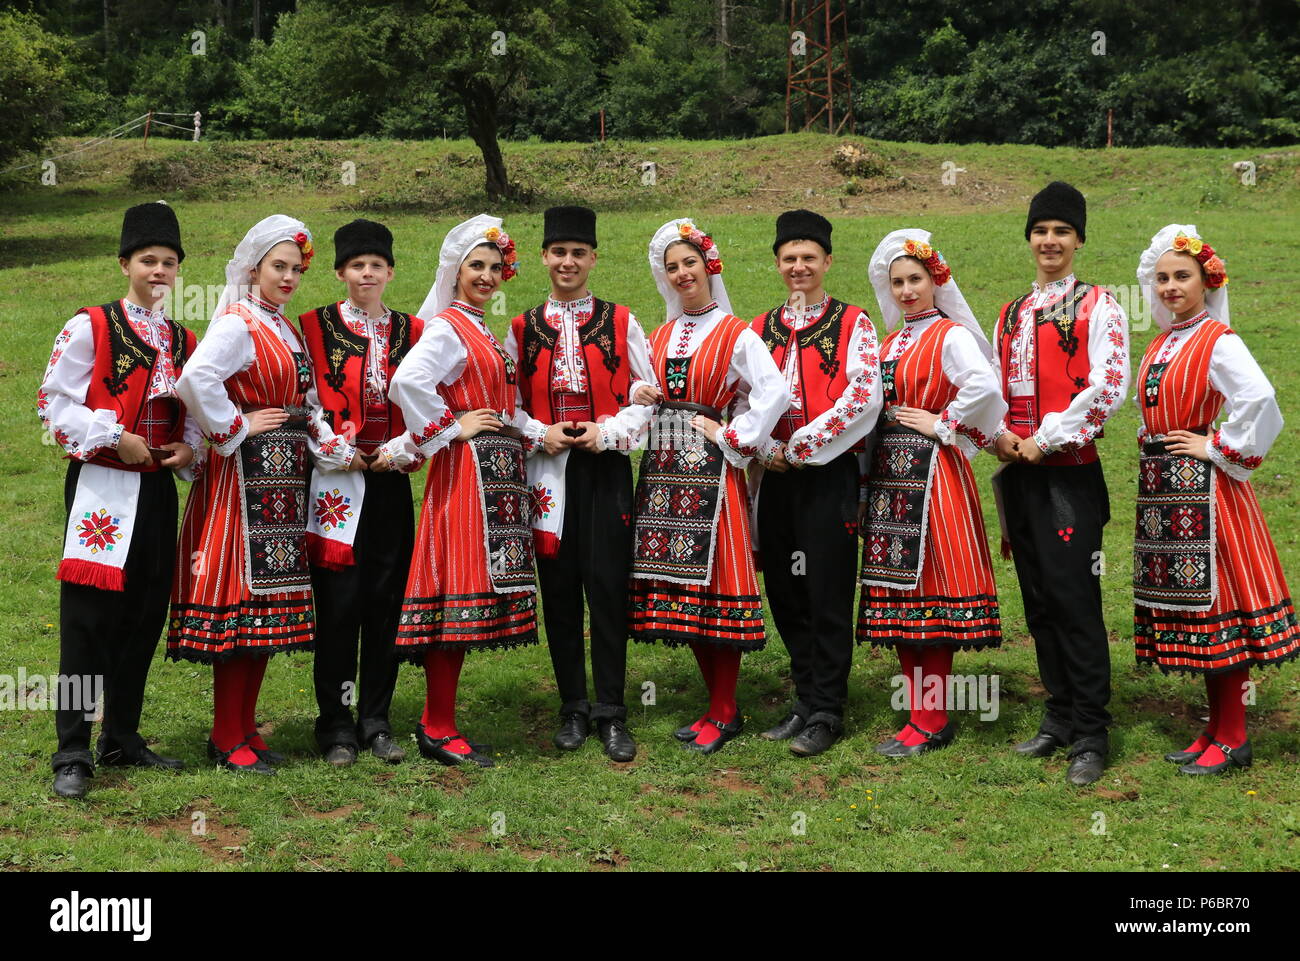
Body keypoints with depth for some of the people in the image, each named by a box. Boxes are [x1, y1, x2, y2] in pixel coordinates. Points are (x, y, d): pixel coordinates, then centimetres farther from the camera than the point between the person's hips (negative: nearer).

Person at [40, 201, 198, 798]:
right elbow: (54, 404, -7)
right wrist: (114, 439, -15)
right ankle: (72, 756, 0)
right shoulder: (90, 328, -5)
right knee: (88, 618, -6)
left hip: (157, 486, 6)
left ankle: (122, 739, 23)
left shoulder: (182, 341, 12)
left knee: (145, 615, 10)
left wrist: (188, 447, 1)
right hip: (101, 485, -6)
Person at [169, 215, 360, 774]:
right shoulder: (236, 324, -10)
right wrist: (236, 429, -17)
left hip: (282, 479, 9)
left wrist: (340, 450, 3)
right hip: (244, 476, -9)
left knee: (269, 602, 10)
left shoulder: (282, 328, 17)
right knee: (240, 601, -5)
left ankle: (244, 729, 18)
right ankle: (227, 738, 4)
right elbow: (195, 379, -29)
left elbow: (304, 406, 16)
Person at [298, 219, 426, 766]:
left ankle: (377, 721, 18)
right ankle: (336, 727, 10)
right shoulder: (315, 326, 1)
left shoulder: (411, 331, 9)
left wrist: (400, 450, -6)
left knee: (386, 603, 6)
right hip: (335, 483, -3)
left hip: (391, 482, 3)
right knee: (338, 604, -2)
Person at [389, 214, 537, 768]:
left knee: (469, 604, 9)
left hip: (497, 476, 9)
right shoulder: (448, 328, -8)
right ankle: (439, 729, -2)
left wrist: (532, 431, 7)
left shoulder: (483, 334, 21)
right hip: (465, 473, -9)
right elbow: (406, 382, -25)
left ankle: (437, 723, 15)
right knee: (459, 595, -8)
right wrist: (451, 430, -16)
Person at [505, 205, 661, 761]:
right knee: (559, 589, 5)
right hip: (548, 467, 2)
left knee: (607, 585, -4)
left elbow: (644, 397, 4)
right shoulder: (522, 329, 10)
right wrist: (539, 434, -8)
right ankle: (573, 710, 15)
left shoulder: (621, 323, 6)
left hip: (606, 466, -2)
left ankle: (611, 715, 4)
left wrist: (608, 431, -11)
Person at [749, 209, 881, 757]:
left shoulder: (852, 324, -1)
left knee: (828, 595, -2)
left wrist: (800, 445, -15)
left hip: (829, 474, -5)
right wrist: (766, 449, -8)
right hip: (774, 477, 5)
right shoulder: (760, 330, 13)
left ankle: (826, 713, 8)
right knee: (786, 593, 10)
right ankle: (805, 701, 22)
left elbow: (864, 397, -13)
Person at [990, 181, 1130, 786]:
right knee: (1039, 602, 11)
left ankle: (1090, 737, 1)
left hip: (1069, 471, -6)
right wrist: (1000, 435, -1)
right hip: (1019, 473, 7)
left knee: (1075, 602, -7)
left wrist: (1045, 439, -15)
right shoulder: (1012, 315, 16)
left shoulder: (1098, 308, -4)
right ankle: (1059, 718, 22)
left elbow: (1108, 388, -15)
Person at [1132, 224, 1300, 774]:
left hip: (1204, 489, -8)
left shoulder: (1218, 342, -11)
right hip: (1163, 489, 8)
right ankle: (1216, 729, 22)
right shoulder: (1161, 344, 13)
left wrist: (1219, 449, -18)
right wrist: (1154, 450, 10)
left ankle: (1232, 740, 6)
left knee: (1214, 605, -3)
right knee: (1187, 608, 12)